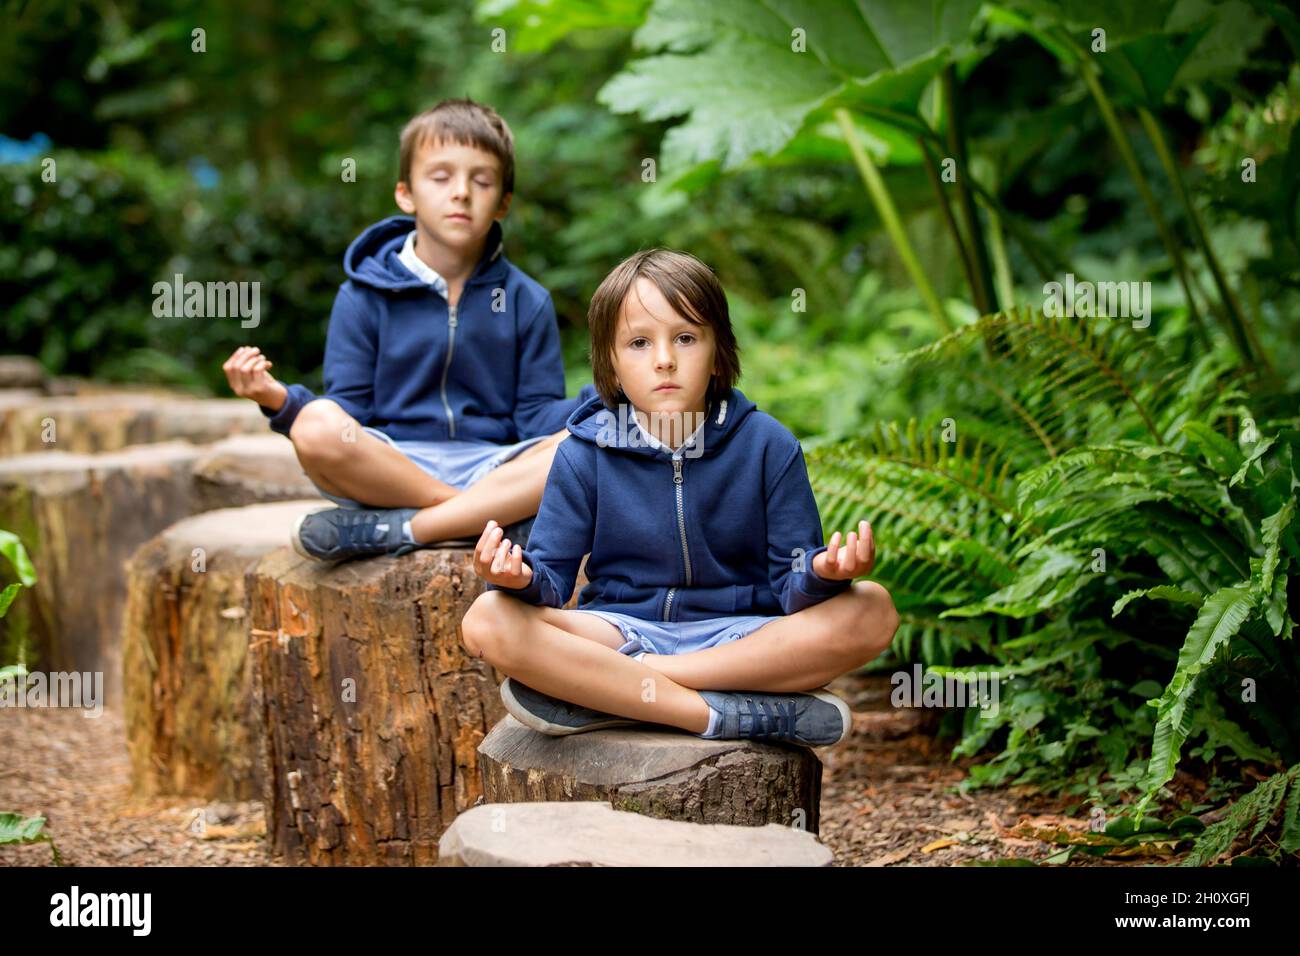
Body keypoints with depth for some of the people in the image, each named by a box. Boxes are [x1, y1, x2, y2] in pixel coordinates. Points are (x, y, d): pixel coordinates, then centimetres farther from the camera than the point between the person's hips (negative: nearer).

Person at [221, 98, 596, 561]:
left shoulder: (527, 301, 10)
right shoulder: (363, 298, 6)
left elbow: (537, 418, 6)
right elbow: (349, 411, 2)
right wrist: (280, 400, -19)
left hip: (491, 467, 2)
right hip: (385, 474, -1)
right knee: (317, 425, -33)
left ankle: (395, 529, -27)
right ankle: (493, 517, -24)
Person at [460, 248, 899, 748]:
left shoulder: (767, 445, -1)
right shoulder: (584, 454, 0)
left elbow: (792, 588, -3)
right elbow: (552, 580, -2)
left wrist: (822, 573, -29)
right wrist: (522, 576, -27)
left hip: (742, 637, 1)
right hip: (619, 630, 0)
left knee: (872, 611, -27)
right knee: (488, 620, -27)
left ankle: (602, 691, -27)